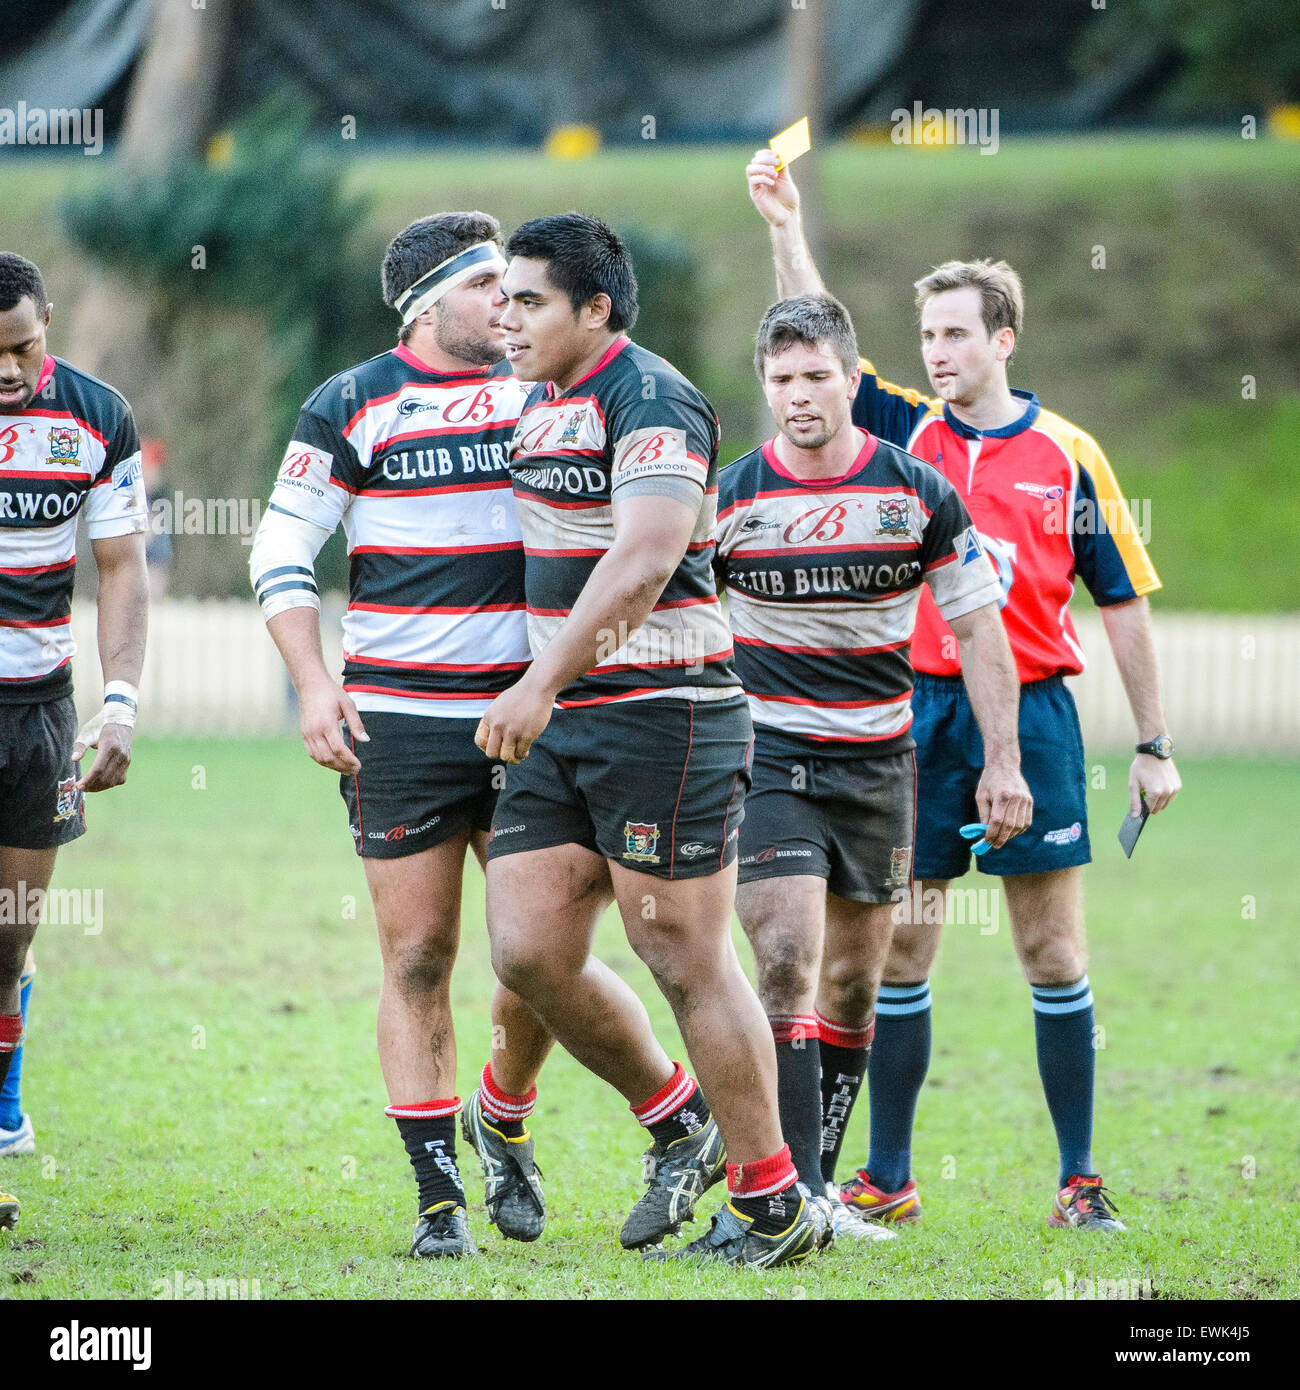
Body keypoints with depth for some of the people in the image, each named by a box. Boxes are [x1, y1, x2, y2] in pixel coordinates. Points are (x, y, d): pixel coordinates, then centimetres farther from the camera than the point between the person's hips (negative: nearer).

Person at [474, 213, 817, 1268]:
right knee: (528, 951, 1)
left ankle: (773, 1205, 5)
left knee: (685, 961, -5)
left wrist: (539, 686, -31)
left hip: (662, 711, -9)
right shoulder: (543, 403, 16)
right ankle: (678, 1124, 21)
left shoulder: (650, 400, -13)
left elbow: (643, 561, -26)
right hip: (562, 724, 9)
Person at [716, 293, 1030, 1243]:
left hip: (877, 762, 3)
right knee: (790, 965, -17)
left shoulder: (920, 493, -3)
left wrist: (1002, 761, -1)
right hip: (763, 759, -3)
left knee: (854, 984, 8)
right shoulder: (727, 498, -6)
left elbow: (978, 628, 4)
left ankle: (817, 1183, 21)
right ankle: (796, 1194, -18)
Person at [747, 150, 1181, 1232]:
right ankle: (888, 1180, 8)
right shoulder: (904, 433, 8)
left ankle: (1080, 1180, 6)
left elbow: (1123, 601, 5)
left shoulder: (1066, 457, 2)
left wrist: (1155, 744, 3)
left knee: (1052, 951, 0)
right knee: (899, 950, 3)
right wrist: (787, 228, -11)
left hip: (1031, 715, -2)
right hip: (917, 717, 2)